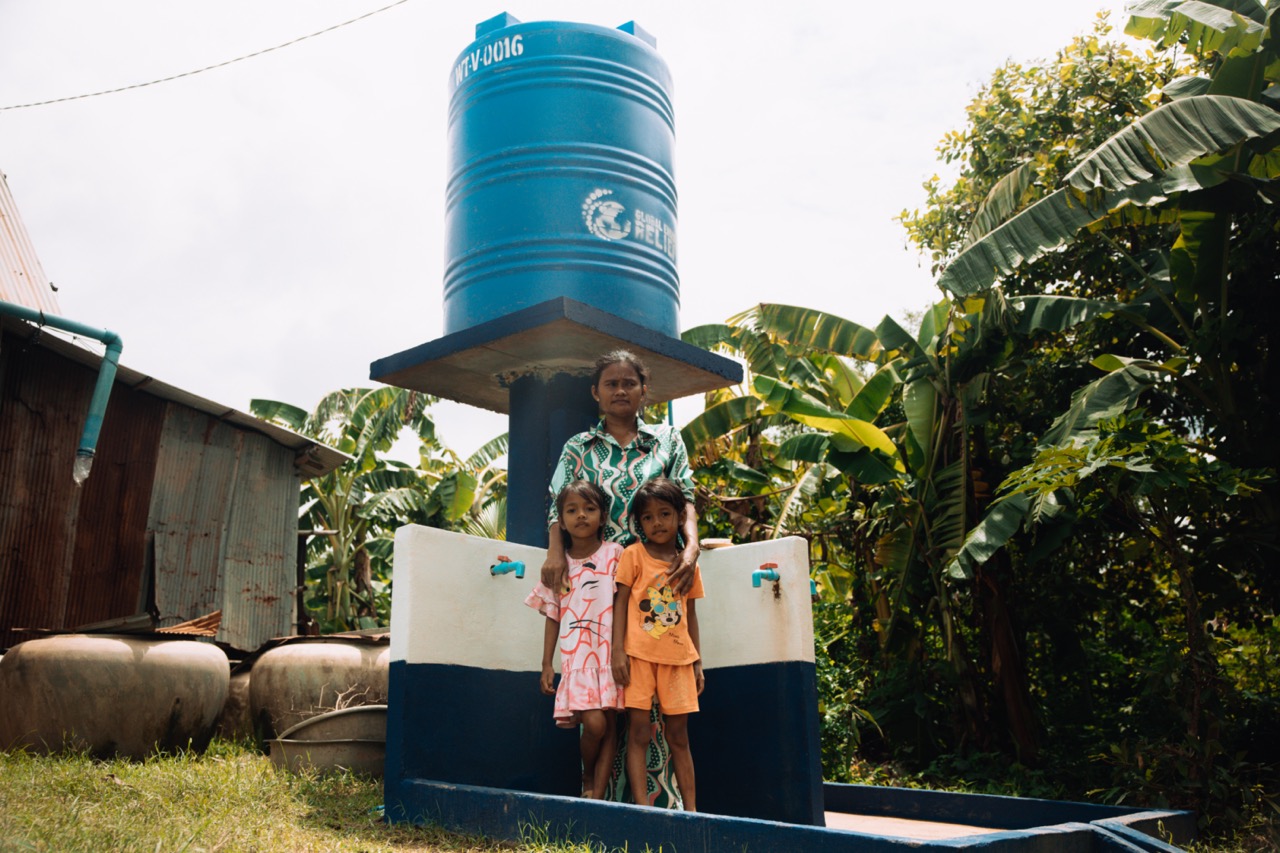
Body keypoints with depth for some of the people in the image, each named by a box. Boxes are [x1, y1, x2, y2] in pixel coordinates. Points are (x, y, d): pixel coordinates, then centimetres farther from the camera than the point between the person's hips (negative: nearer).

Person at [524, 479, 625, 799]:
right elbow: (553, 617, 12)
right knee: (593, 722, -13)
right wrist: (547, 664, 8)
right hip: (576, 655, 0)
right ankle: (587, 778, 15)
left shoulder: (615, 554, 3)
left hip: (609, 652, 0)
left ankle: (597, 795, 5)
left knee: (608, 723, -3)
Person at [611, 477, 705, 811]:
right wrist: (618, 652, -11)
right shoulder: (634, 555, 0)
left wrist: (697, 662, 13)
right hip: (640, 655, -3)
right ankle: (641, 807, 0)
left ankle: (691, 808, 14)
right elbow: (619, 602, -3)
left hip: (678, 658, 3)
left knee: (678, 735, 8)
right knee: (638, 732, -3)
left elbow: (690, 614, 15)